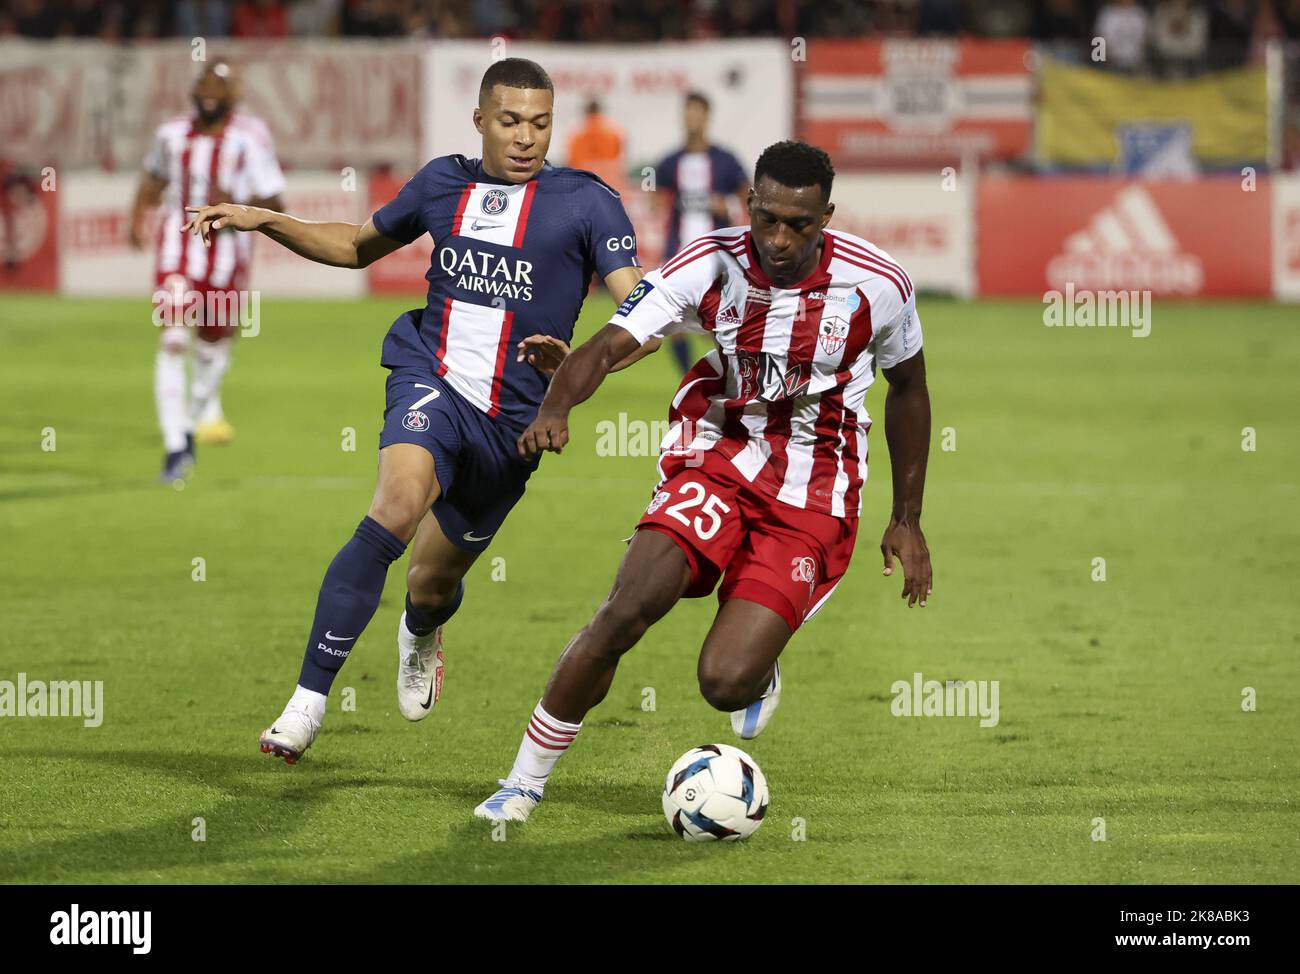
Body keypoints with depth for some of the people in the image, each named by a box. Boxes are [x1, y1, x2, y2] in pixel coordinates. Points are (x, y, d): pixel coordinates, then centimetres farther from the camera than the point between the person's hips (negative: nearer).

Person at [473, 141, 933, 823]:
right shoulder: (712, 264, -11)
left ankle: (759, 666, 24)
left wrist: (907, 521, 11)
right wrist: (555, 409, -40)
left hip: (810, 500, -1)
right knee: (626, 611, -25)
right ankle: (525, 780, -7)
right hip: (717, 459, 1)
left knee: (725, 683, -17)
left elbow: (908, 389, 9)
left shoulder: (877, 284, -10)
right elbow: (610, 344, -18)